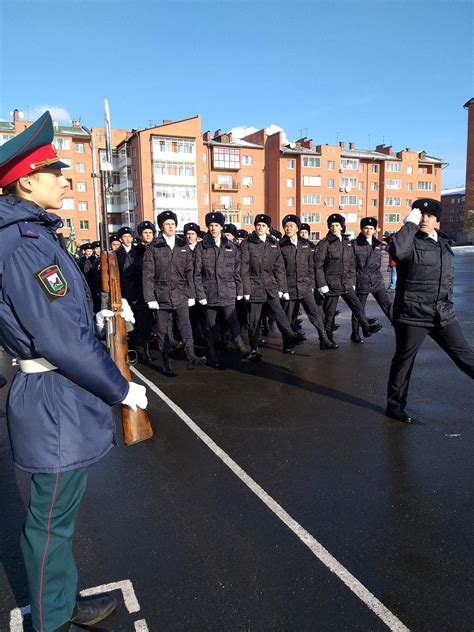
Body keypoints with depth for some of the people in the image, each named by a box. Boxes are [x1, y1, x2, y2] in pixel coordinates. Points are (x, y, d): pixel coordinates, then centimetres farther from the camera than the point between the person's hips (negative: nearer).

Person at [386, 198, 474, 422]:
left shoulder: (444, 243, 13)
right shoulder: (411, 242, -8)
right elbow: (397, 251, -34)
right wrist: (410, 224, -22)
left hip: (443, 315, 5)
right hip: (412, 314, -5)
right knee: (404, 360, 7)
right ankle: (395, 405, 23)